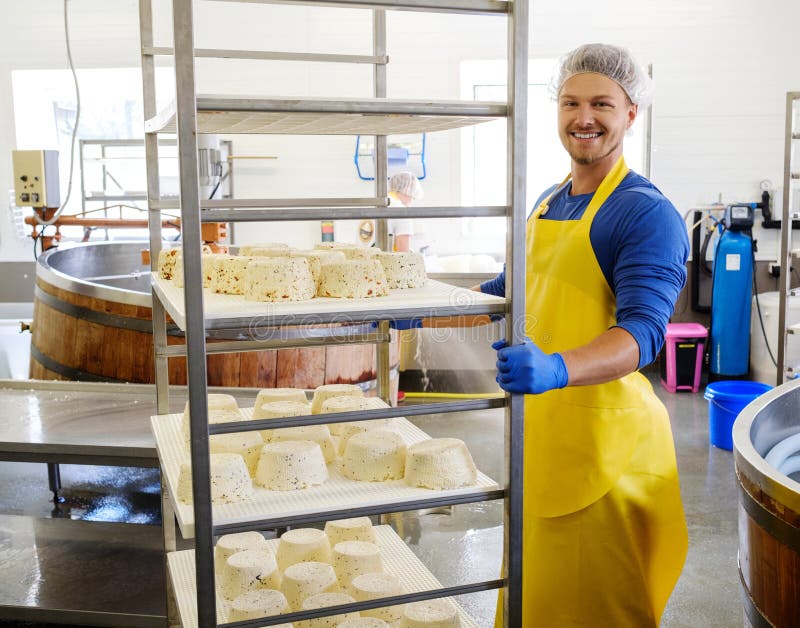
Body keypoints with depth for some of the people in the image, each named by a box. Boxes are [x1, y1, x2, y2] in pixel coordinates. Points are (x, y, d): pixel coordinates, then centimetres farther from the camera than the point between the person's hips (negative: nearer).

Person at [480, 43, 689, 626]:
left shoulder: (647, 213, -13)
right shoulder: (548, 204, 12)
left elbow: (641, 332, -25)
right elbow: (512, 289, 25)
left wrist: (557, 368, -43)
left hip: (604, 438, -7)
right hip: (540, 429, 7)